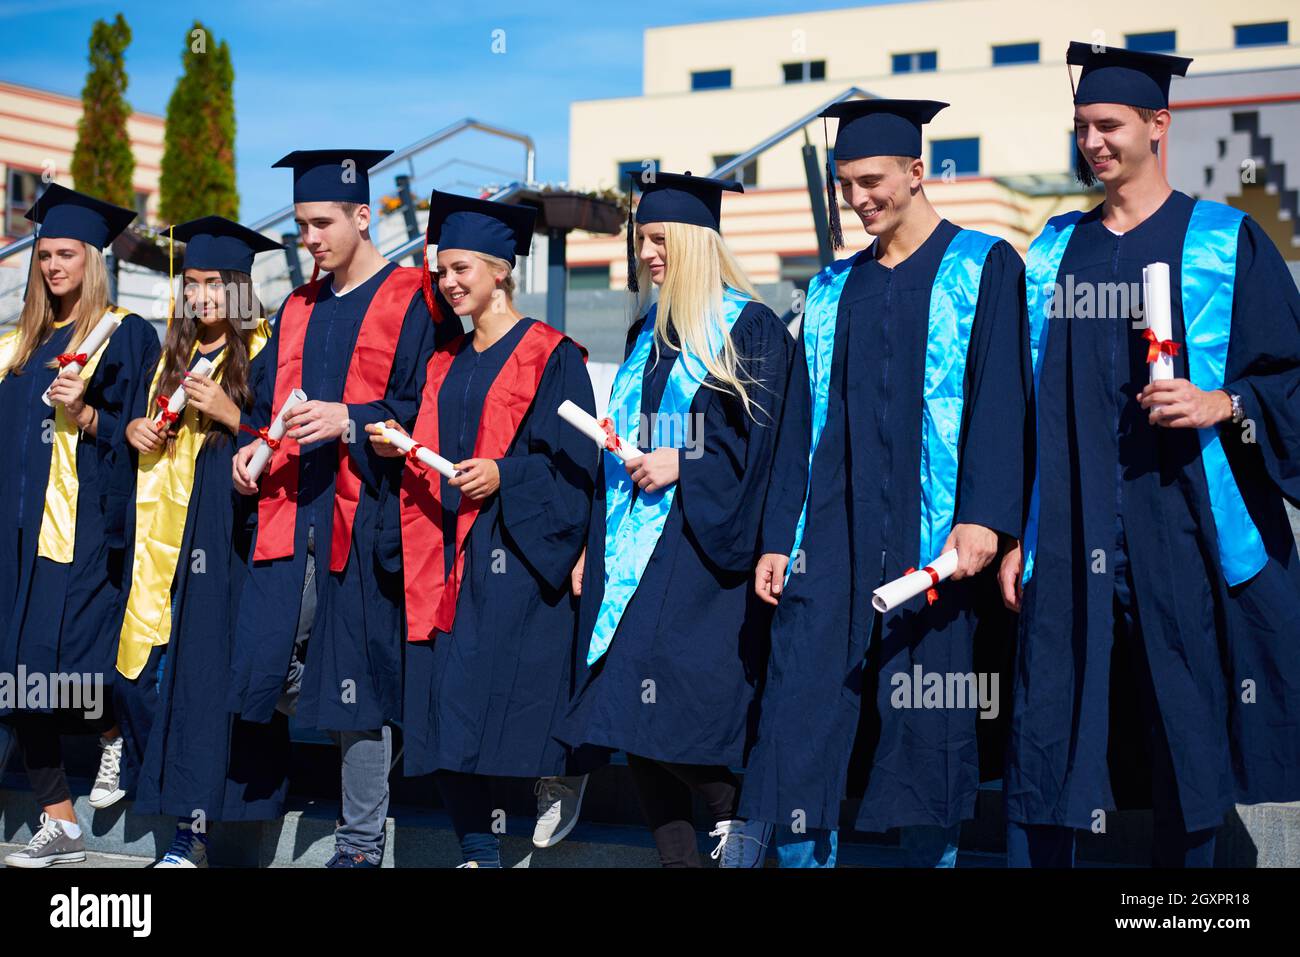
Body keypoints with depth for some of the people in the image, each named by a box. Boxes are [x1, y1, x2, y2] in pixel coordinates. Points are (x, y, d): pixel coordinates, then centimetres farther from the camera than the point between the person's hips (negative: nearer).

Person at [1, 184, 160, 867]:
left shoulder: (126, 336, -1)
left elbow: (135, 436, -7)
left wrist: (85, 414, -22)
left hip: (85, 525, -6)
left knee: (66, 662, -13)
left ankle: (115, 733, 20)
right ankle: (59, 826, 10)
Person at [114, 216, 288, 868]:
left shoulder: (265, 356, -2)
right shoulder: (173, 354, 17)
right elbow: (144, 423, 26)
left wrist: (228, 413, -18)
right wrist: (136, 428, 5)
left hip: (227, 535, -6)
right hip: (163, 536, 7)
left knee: (206, 667, -8)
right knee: (146, 668, 3)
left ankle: (193, 829, -6)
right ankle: (179, 793, 19)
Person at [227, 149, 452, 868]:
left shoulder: (411, 302, -2)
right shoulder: (298, 310, 18)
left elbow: (421, 410, -8)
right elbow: (268, 401, 21)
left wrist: (348, 421, -22)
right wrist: (254, 445, 1)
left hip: (363, 518, -6)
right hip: (290, 513, 6)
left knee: (356, 684, 0)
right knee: (264, 666, -3)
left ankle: (360, 844, 11)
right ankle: (349, 728, 22)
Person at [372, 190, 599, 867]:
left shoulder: (550, 354, -4)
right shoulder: (446, 362, 18)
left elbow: (573, 459, -9)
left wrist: (503, 474, -21)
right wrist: (400, 447, 0)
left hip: (515, 553, -7)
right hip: (451, 550, 7)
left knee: (498, 698, -12)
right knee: (441, 704, 2)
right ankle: (477, 850, 10)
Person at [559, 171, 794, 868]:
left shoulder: (751, 330, -4)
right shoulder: (647, 335, 18)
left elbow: (761, 445, -9)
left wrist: (684, 465, -17)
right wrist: (594, 545, 17)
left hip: (704, 550, -7)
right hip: (631, 554, 7)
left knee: (678, 709, -15)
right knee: (635, 728, 3)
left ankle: (739, 815, 7)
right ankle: (675, 854, 12)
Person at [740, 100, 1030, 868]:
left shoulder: (985, 267, 1)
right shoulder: (833, 290, 16)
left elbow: (1000, 400, -8)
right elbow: (802, 421, 15)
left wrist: (985, 518, -19)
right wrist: (778, 537, 8)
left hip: (930, 538, -4)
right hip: (831, 537, 4)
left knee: (927, 727, 1)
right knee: (803, 717, -1)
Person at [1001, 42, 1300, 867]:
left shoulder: (1227, 245, 2)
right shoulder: (1055, 251, 12)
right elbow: (1029, 403, 12)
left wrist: (1223, 405, -19)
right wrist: (1017, 531, 8)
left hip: (1182, 539, -2)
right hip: (1071, 545, 3)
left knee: (1188, 753, 5)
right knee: (1044, 751, 0)